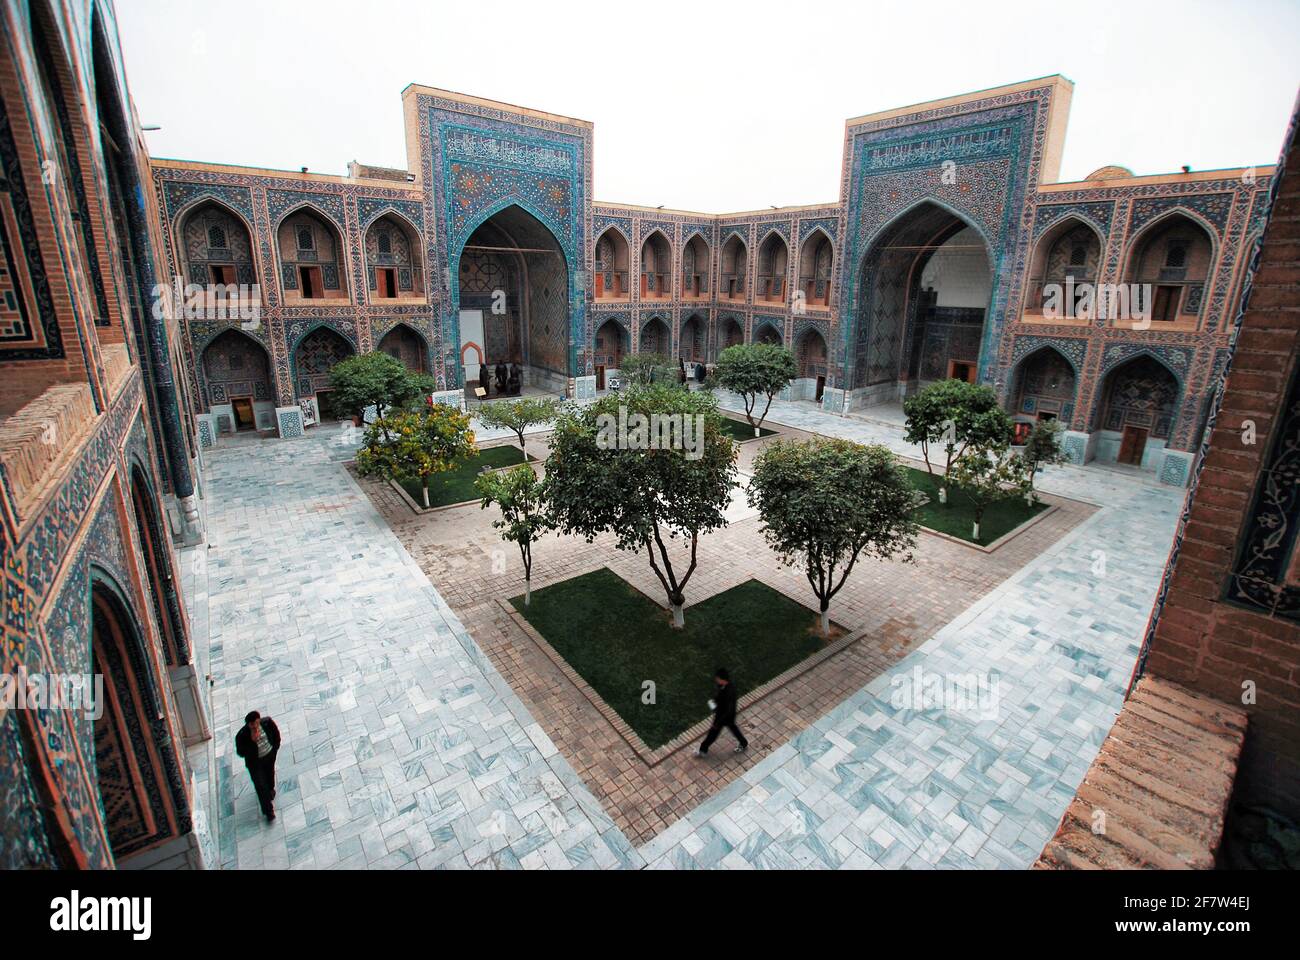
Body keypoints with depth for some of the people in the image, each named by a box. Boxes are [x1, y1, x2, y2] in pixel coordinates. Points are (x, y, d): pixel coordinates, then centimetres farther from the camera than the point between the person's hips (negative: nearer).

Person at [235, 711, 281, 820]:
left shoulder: (267, 722, -24)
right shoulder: (242, 736, -32)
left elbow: (276, 733, -5)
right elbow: (240, 752, -27)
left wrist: (276, 747, 0)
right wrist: (252, 741, -40)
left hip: (270, 755, 3)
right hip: (255, 762, -3)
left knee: (270, 774, 30)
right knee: (261, 785, 8)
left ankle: (271, 789, 62)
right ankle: (268, 809, 27)